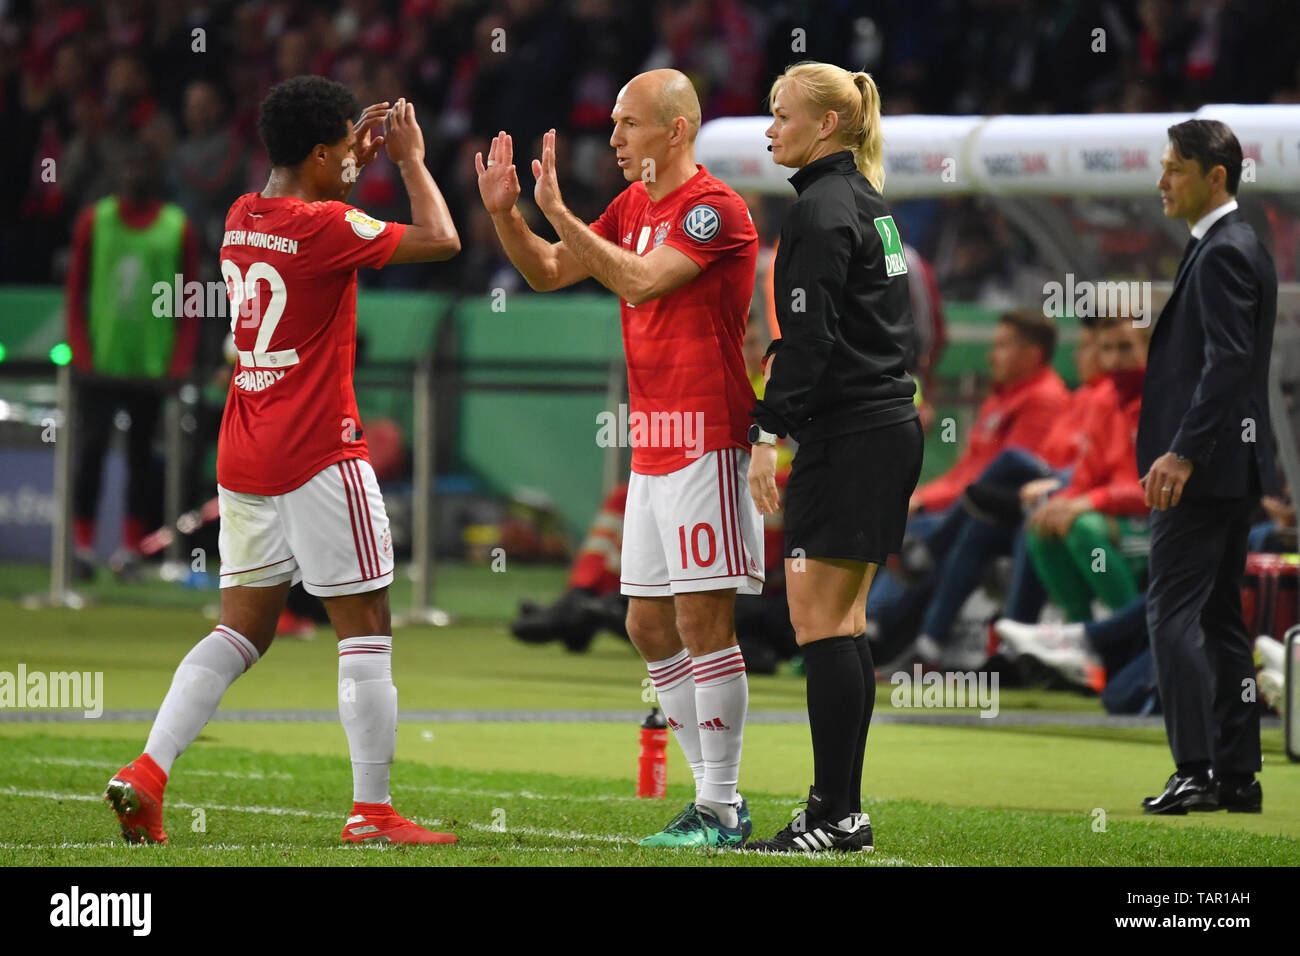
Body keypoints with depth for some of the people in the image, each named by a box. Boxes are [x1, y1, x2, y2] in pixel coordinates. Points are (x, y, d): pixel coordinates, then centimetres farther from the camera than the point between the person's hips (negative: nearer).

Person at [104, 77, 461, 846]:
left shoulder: (243, 219, 9)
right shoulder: (325, 227, -14)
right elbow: (441, 240, -9)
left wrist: (360, 162, 26)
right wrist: (412, 160, 4)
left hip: (244, 459, 8)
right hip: (320, 457, -8)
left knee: (244, 630, 11)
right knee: (367, 630, 0)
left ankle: (146, 774, -1)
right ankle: (373, 811, -1)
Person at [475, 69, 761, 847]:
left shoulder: (715, 208, -12)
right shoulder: (634, 205, 15)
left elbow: (643, 279, -24)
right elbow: (548, 273, 19)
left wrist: (558, 211, -22)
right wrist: (505, 212, 2)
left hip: (706, 444, -9)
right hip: (651, 449, 9)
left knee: (702, 621, -10)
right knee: (649, 624, 9)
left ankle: (720, 812, -7)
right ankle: (718, 794, 15)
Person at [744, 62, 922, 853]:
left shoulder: (822, 210, -12)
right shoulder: (866, 201, 17)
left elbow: (810, 337, -19)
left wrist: (770, 433, -19)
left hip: (848, 433, -10)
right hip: (891, 424, 10)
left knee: (818, 617, -9)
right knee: (843, 619, 12)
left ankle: (837, 814, -11)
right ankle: (842, 805, 13)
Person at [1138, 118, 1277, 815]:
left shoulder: (1223, 253, -14)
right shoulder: (1238, 247, 17)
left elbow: (1229, 360, -23)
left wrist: (1183, 453, -26)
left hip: (1204, 467, -11)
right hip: (1231, 467, 11)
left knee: (1173, 610, -11)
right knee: (1219, 616, 11)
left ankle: (1195, 769, -14)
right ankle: (1237, 774, 13)